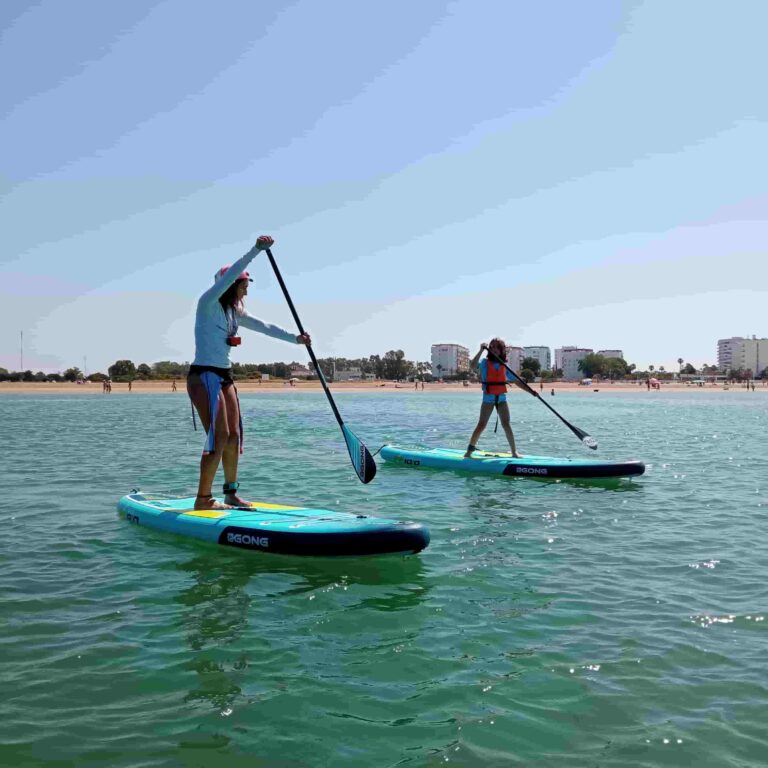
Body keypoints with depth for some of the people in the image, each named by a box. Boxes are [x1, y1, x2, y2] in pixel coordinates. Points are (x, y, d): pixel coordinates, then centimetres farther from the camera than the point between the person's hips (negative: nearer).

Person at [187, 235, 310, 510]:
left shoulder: (234, 312, 16)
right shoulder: (208, 304, -9)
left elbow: (263, 327, 15)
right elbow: (229, 276, -22)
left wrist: (295, 338, 5)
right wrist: (255, 250, -28)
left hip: (224, 376, 9)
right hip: (204, 376, -9)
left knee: (234, 436, 7)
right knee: (219, 437, -13)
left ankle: (230, 493, 16)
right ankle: (203, 499, -8)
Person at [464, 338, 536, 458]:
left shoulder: (504, 366, 9)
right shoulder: (485, 363, -2)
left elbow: (516, 381, 14)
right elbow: (472, 365, -24)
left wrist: (531, 391, 9)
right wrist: (481, 350, -29)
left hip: (501, 398, 3)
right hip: (488, 398, -3)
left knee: (506, 425, 1)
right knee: (482, 425, -4)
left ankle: (514, 452, 9)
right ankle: (469, 451, 4)